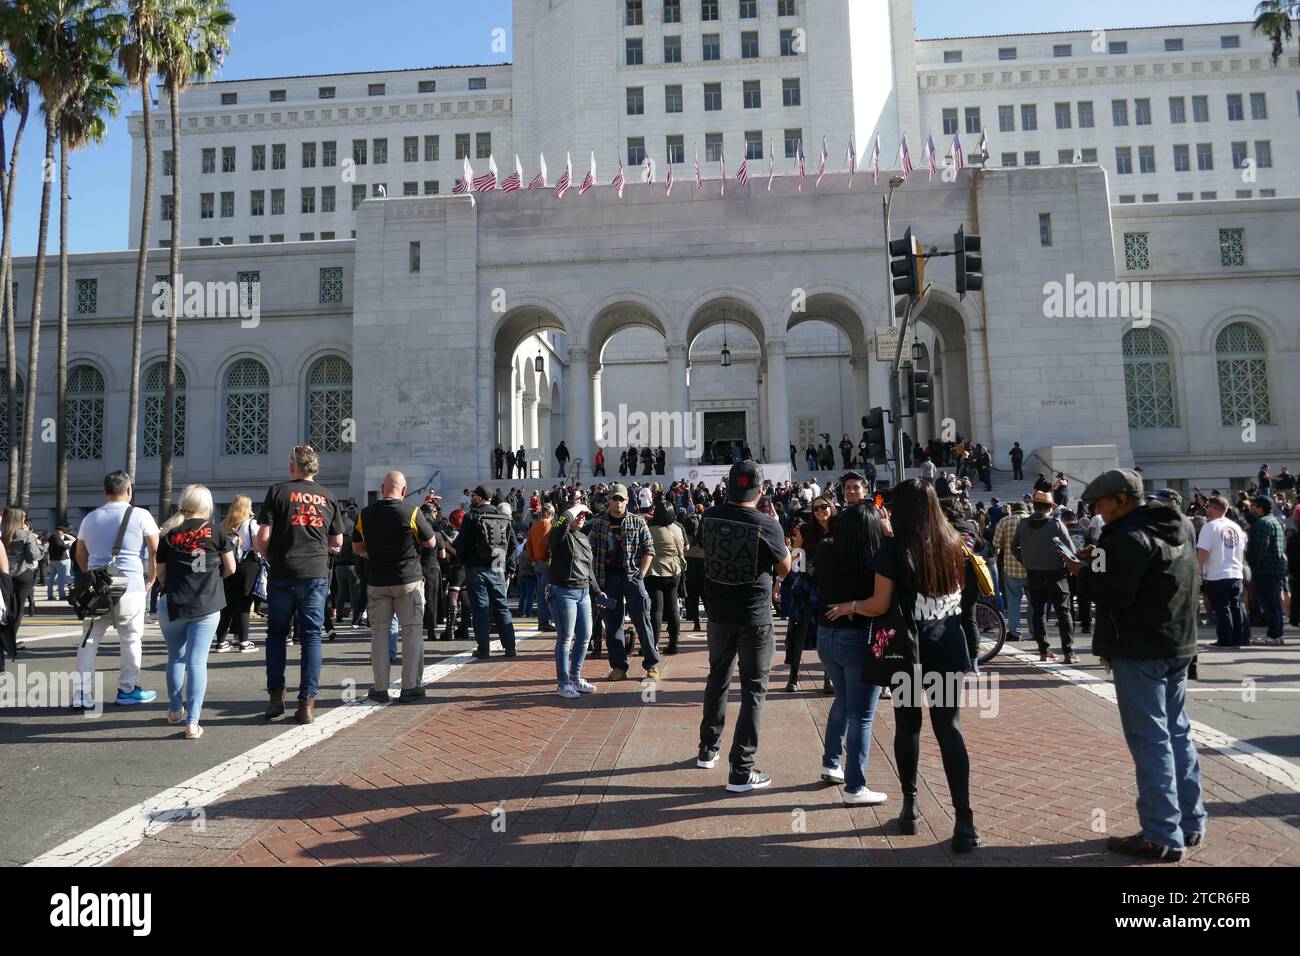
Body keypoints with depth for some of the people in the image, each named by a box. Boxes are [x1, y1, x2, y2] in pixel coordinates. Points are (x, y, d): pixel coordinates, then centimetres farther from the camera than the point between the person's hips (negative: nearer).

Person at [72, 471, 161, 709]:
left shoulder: (90, 518, 13)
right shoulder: (140, 515, -2)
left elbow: (80, 554, 20)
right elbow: (156, 549, -6)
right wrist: (151, 577, 6)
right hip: (130, 586, -4)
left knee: (89, 640, 10)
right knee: (131, 639, 6)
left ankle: (81, 694, 6)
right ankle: (127, 690, 13)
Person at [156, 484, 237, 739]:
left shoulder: (167, 533, 2)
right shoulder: (216, 531, -2)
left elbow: (160, 573, 6)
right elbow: (230, 569, 2)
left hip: (173, 604, 2)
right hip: (206, 606, -2)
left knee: (175, 658, 19)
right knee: (197, 661, -2)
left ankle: (175, 710, 33)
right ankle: (192, 722, -6)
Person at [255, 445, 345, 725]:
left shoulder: (278, 491, 0)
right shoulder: (328, 498, 9)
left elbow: (263, 537, -5)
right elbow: (337, 542, 12)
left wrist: (270, 558, 13)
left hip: (282, 575, -1)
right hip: (316, 575, 1)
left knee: (276, 635, 13)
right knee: (311, 636, 5)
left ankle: (276, 697, 14)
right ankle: (307, 703, 3)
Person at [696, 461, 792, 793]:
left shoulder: (710, 516, -5)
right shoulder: (767, 525, -16)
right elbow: (785, 567, -1)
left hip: (718, 612, 5)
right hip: (754, 616, -4)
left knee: (717, 679, 21)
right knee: (753, 690, 4)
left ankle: (708, 750, 35)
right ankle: (742, 771, 4)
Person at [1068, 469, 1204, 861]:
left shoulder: (1129, 537, -19)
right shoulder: (1179, 527, 12)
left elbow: (1114, 594, -25)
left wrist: (1083, 572, -6)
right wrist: (1102, 559, 8)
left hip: (1140, 651, -9)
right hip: (1179, 645, 9)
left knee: (1150, 740, -3)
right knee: (1177, 733, 17)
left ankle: (1162, 838, 2)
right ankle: (1191, 823, 26)